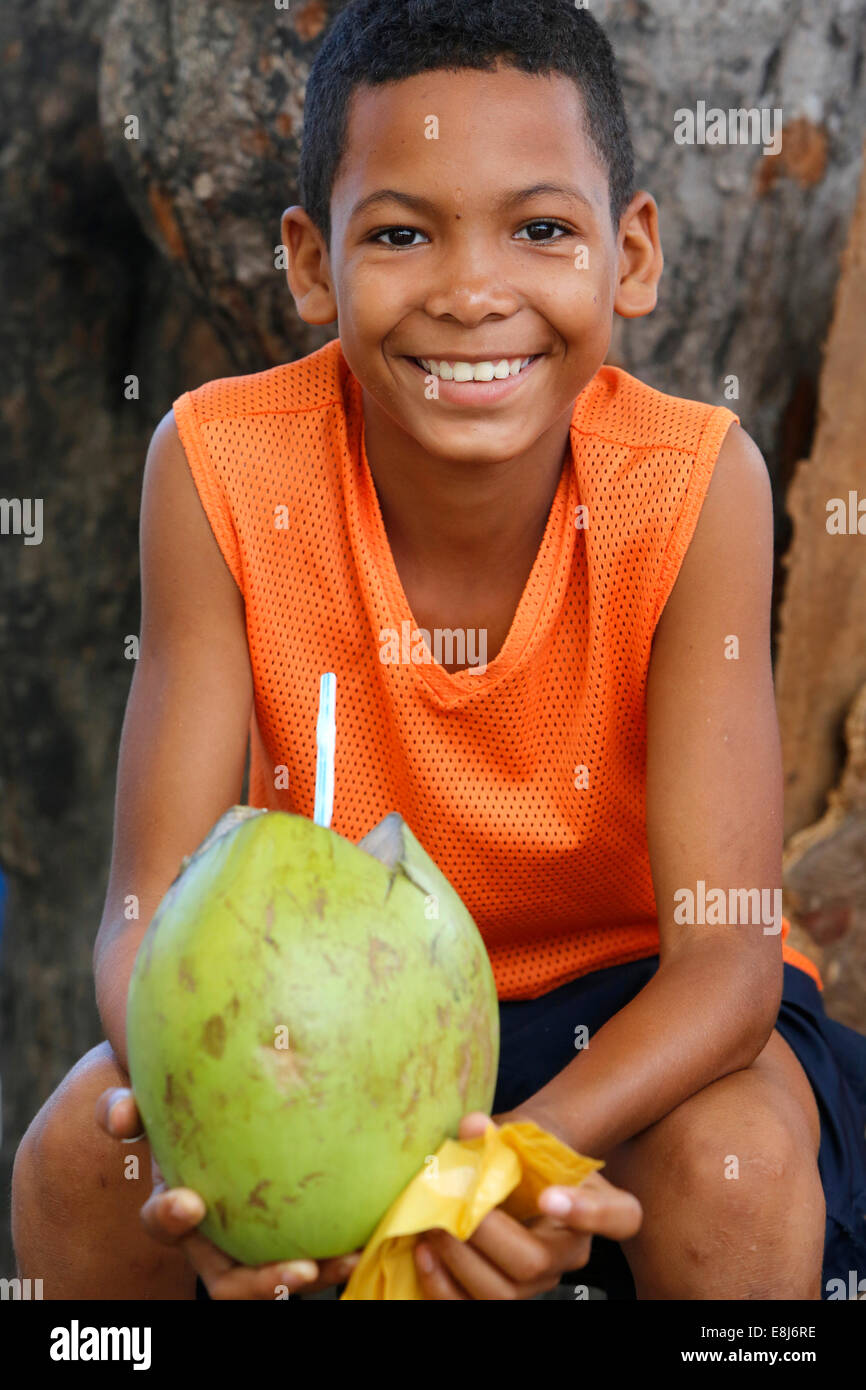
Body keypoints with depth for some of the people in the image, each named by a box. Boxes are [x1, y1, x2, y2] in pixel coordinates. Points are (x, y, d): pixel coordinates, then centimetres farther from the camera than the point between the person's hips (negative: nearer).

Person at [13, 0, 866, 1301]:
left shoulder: (695, 480, -24)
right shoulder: (224, 467, -20)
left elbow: (726, 947, -26)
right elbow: (152, 911, -21)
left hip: (628, 1000, -1)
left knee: (732, 1152, -30)